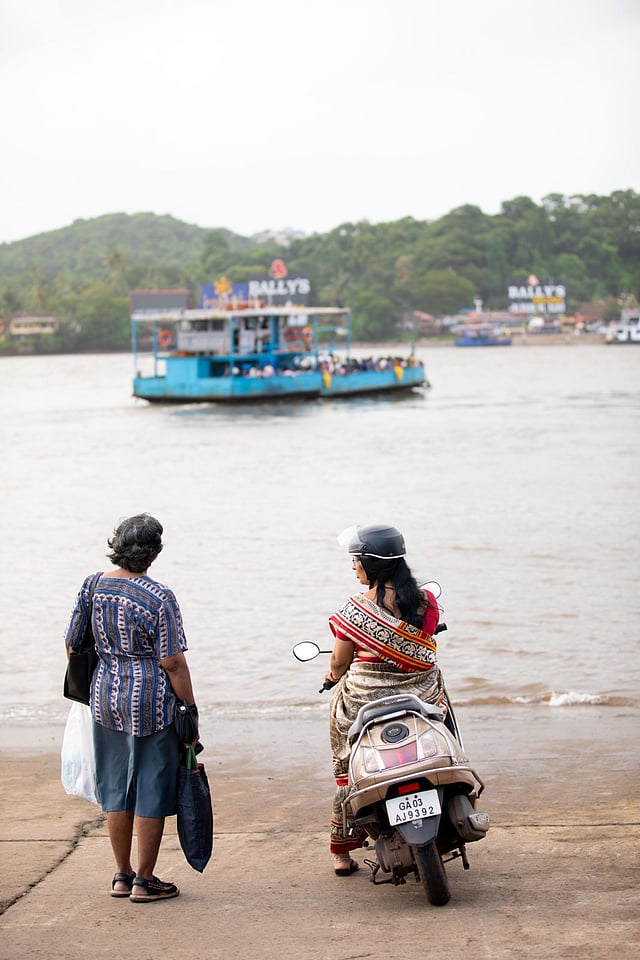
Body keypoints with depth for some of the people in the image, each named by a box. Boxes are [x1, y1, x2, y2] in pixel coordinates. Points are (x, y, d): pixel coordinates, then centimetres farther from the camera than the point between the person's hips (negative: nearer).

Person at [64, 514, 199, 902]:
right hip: (151, 702, -6)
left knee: (117, 789, 15)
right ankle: (144, 881, 11)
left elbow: (72, 643, 9)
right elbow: (172, 662, -15)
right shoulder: (159, 597, -16)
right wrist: (191, 708, -5)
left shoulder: (93, 586, 0)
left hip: (106, 696, 6)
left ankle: (122, 875, 24)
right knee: (151, 790, 5)